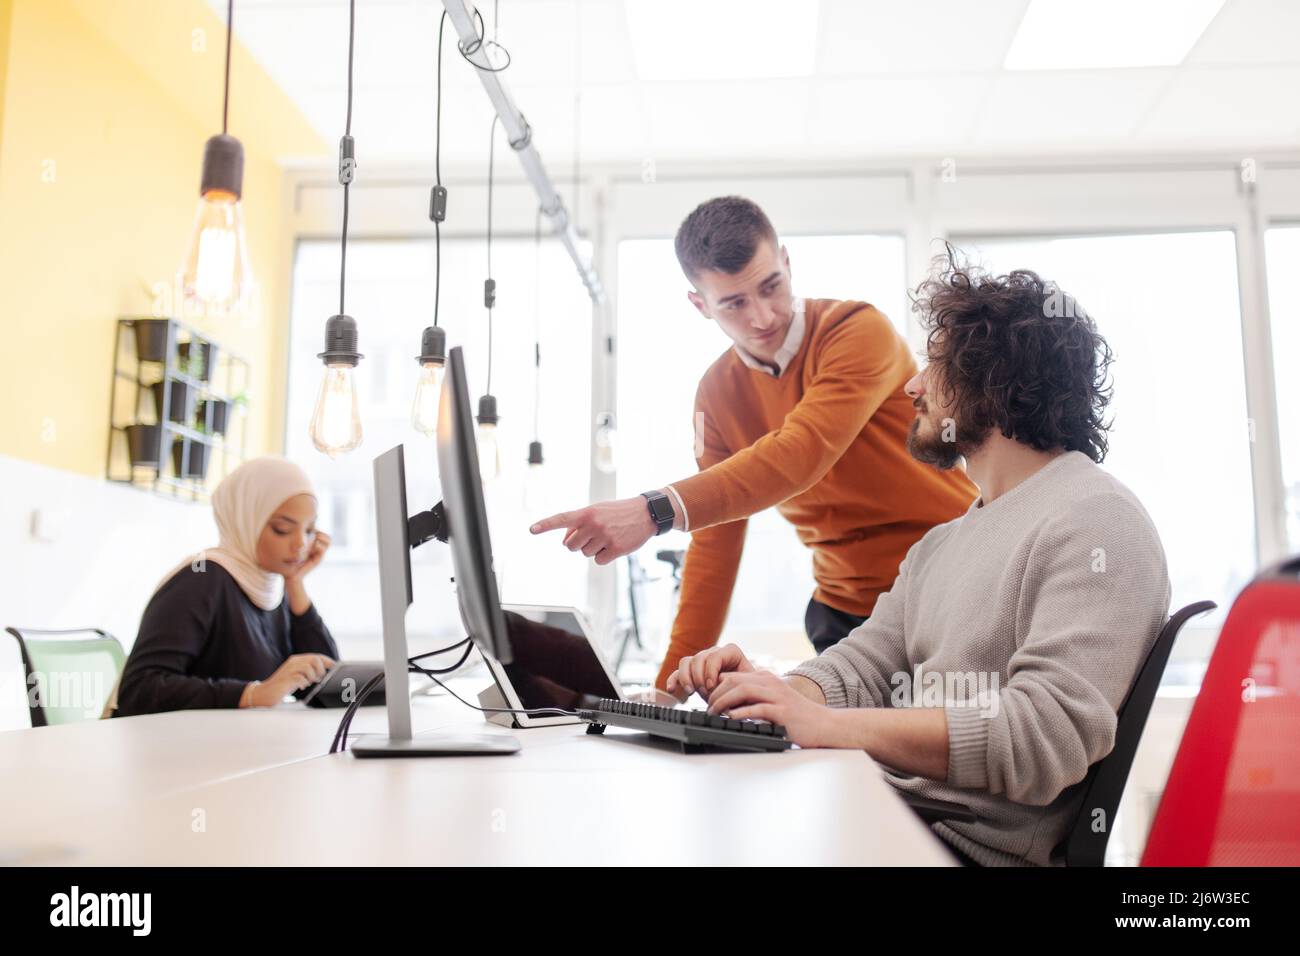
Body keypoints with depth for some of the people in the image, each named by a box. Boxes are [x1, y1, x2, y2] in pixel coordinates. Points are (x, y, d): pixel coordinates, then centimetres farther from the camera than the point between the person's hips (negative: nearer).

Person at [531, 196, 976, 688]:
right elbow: (714, 546, 2)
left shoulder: (860, 330, -16)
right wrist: (670, 685, -4)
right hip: (844, 609, 4)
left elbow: (799, 456, -32)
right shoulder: (718, 393, 0)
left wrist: (657, 510, -44)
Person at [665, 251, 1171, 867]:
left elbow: (1048, 733, -23)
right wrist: (773, 691, -11)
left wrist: (823, 724, -25)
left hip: (977, 844, -8)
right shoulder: (939, 545, 18)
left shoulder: (1094, 521, -12)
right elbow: (857, 669, 12)